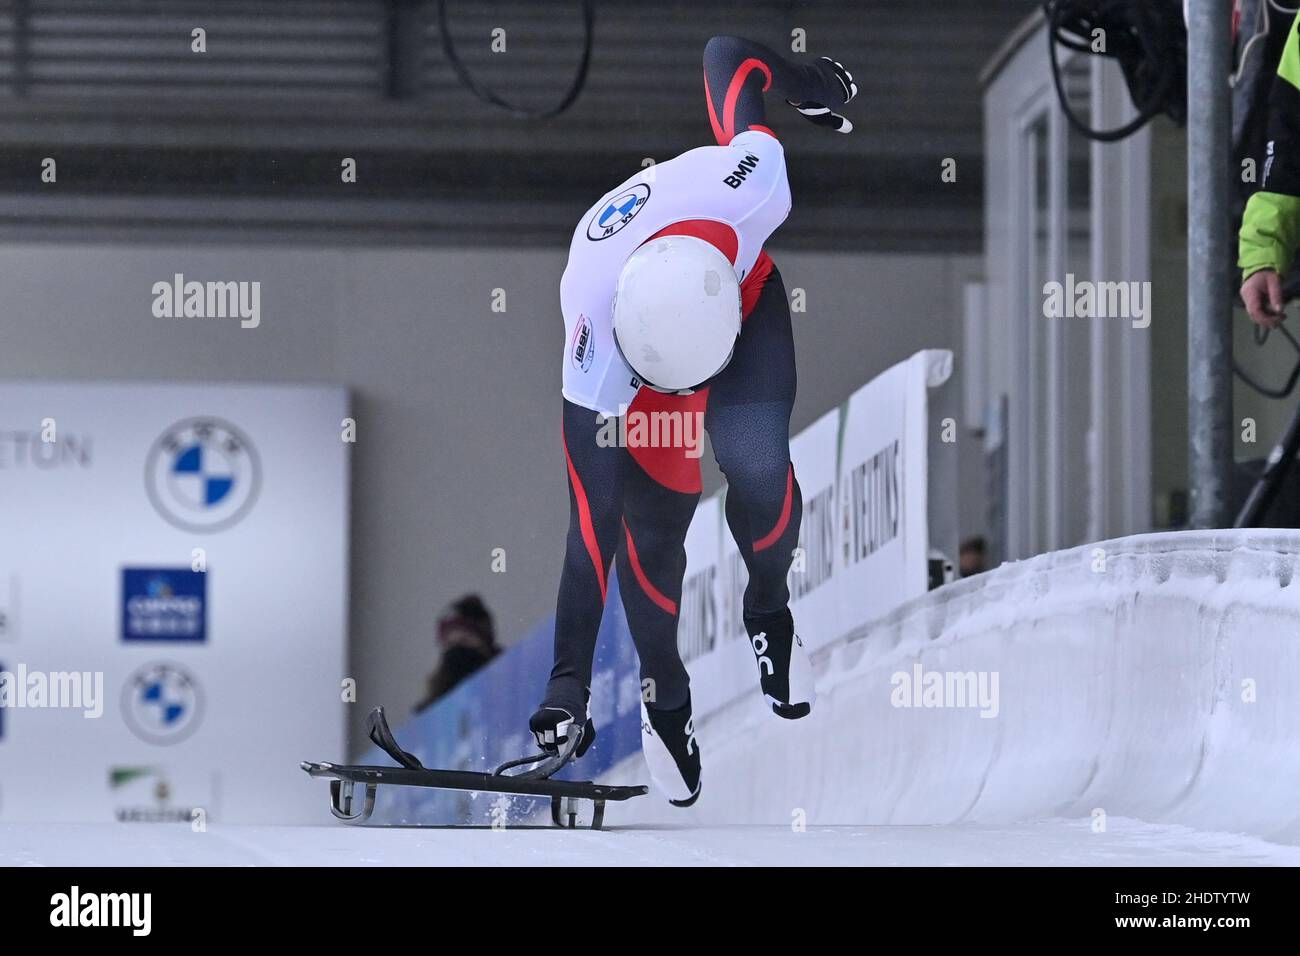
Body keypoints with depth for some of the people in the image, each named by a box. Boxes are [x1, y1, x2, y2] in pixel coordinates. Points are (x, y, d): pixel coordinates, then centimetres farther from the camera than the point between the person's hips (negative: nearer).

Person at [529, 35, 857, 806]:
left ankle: (769, 611, 14)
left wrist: (806, 82, -1)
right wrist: (569, 679, -39)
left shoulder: (748, 181, -44)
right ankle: (664, 697, 21)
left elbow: (726, 54, -23)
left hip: (745, 288, 1)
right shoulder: (595, 346, -42)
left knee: (759, 471, -19)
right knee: (654, 520, -8)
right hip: (634, 330, -1)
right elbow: (590, 522, -38)